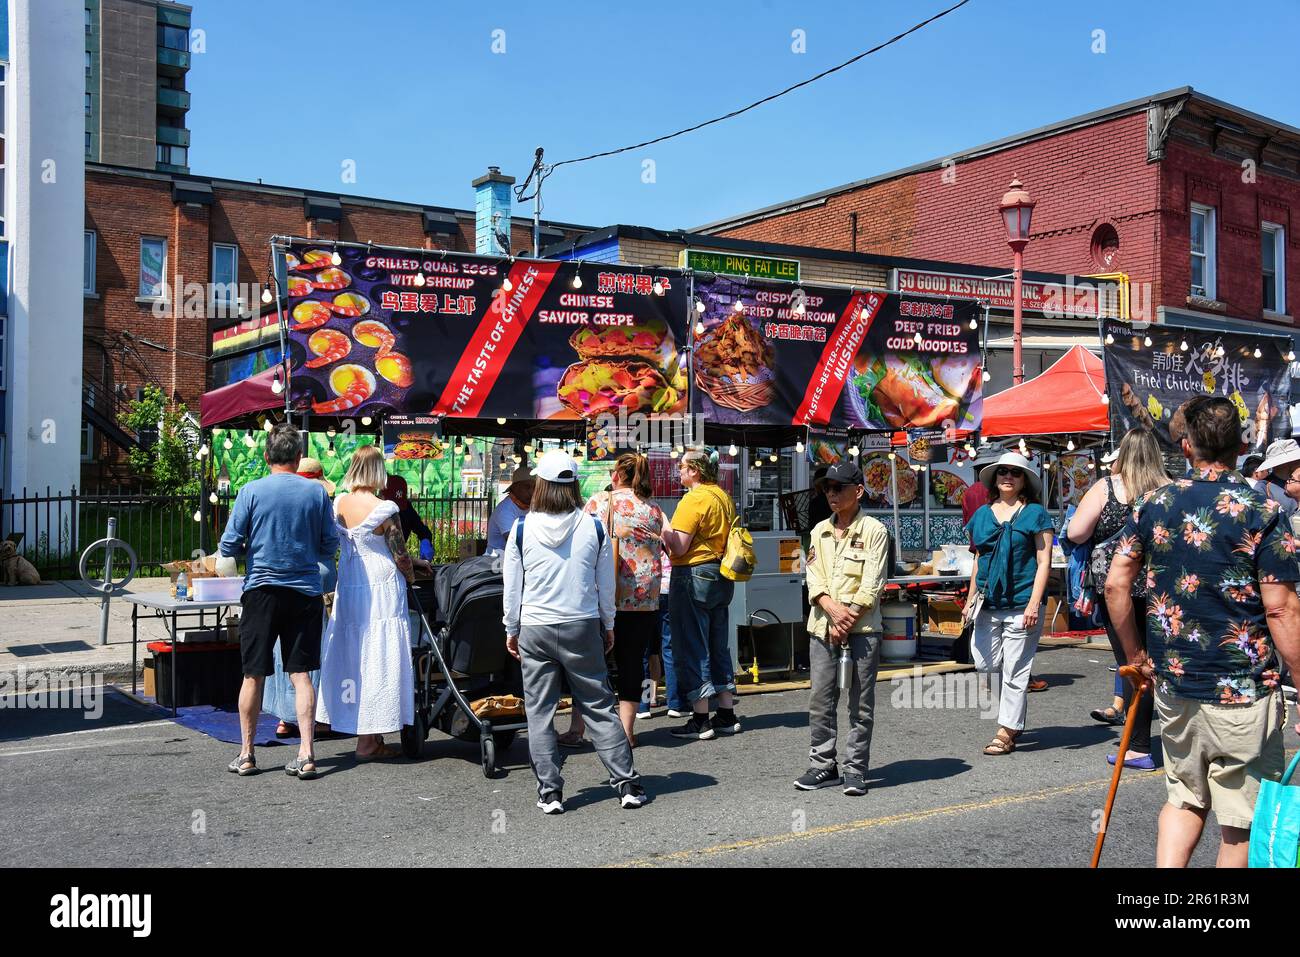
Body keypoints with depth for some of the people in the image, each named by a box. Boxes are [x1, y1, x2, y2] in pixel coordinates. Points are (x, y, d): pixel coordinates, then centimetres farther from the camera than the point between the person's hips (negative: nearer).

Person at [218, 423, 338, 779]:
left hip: (261, 591, -1)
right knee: (301, 674, 5)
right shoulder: (317, 492, -1)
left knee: (254, 675, 8)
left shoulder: (251, 491, -5)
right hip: (305, 592, 1)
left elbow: (229, 547, -4)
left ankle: (246, 755, 17)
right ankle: (306, 754, 2)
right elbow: (330, 546, 5)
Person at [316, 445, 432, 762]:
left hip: (348, 589, 6)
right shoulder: (385, 510, -15)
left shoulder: (338, 505, 4)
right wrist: (411, 576, 11)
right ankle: (369, 740, 5)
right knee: (377, 660, 0)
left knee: (351, 656, 14)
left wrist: (412, 560, 17)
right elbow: (400, 557, -11)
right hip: (381, 591, -6)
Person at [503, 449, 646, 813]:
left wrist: (511, 630, 14)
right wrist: (608, 625, 17)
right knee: (599, 707, 8)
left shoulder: (522, 528, -4)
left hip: (535, 630, -1)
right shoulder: (593, 527, -2)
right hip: (583, 628, 1)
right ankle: (626, 783, 9)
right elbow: (606, 583, 5)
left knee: (539, 712, 7)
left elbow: (512, 585, 3)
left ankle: (549, 793, 8)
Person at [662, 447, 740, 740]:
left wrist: (662, 525, -5)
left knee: (693, 648, -2)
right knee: (718, 647, 14)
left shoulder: (694, 499, -16)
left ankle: (700, 721, 1)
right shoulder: (723, 497, 12)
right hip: (721, 577, 9)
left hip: (694, 575, -9)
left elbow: (678, 547, -19)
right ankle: (726, 714, 19)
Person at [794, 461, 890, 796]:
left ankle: (855, 770, 8)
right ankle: (823, 766, 16)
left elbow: (872, 585, -7)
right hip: (821, 627, 5)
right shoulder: (819, 531, 13)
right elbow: (814, 579, 6)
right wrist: (833, 609, -11)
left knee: (860, 704, 1)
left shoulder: (874, 531, -2)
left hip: (862, 628, -4)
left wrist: (847, 621, -12)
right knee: (820, 700, 6)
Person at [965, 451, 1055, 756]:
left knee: (1014, 672, 1)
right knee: (985, 664, 5)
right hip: (988, 605, 5)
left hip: (1021, 605, -5)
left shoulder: (1035, 513, -1)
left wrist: (1034, 603, -13)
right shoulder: (982, 514, 12)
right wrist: (971, 599, 13)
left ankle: (1007, 732, 11)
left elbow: (1043, 562, -5)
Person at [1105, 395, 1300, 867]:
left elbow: (1116, 585, 1)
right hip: (1243, 692, -4)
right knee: (1242, 822, 10)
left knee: (1184, 798, 19)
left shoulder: (1154, 504, 1)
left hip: (1173, 685, 4)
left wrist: (1136, 654, 13)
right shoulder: (1262, 511, -10)